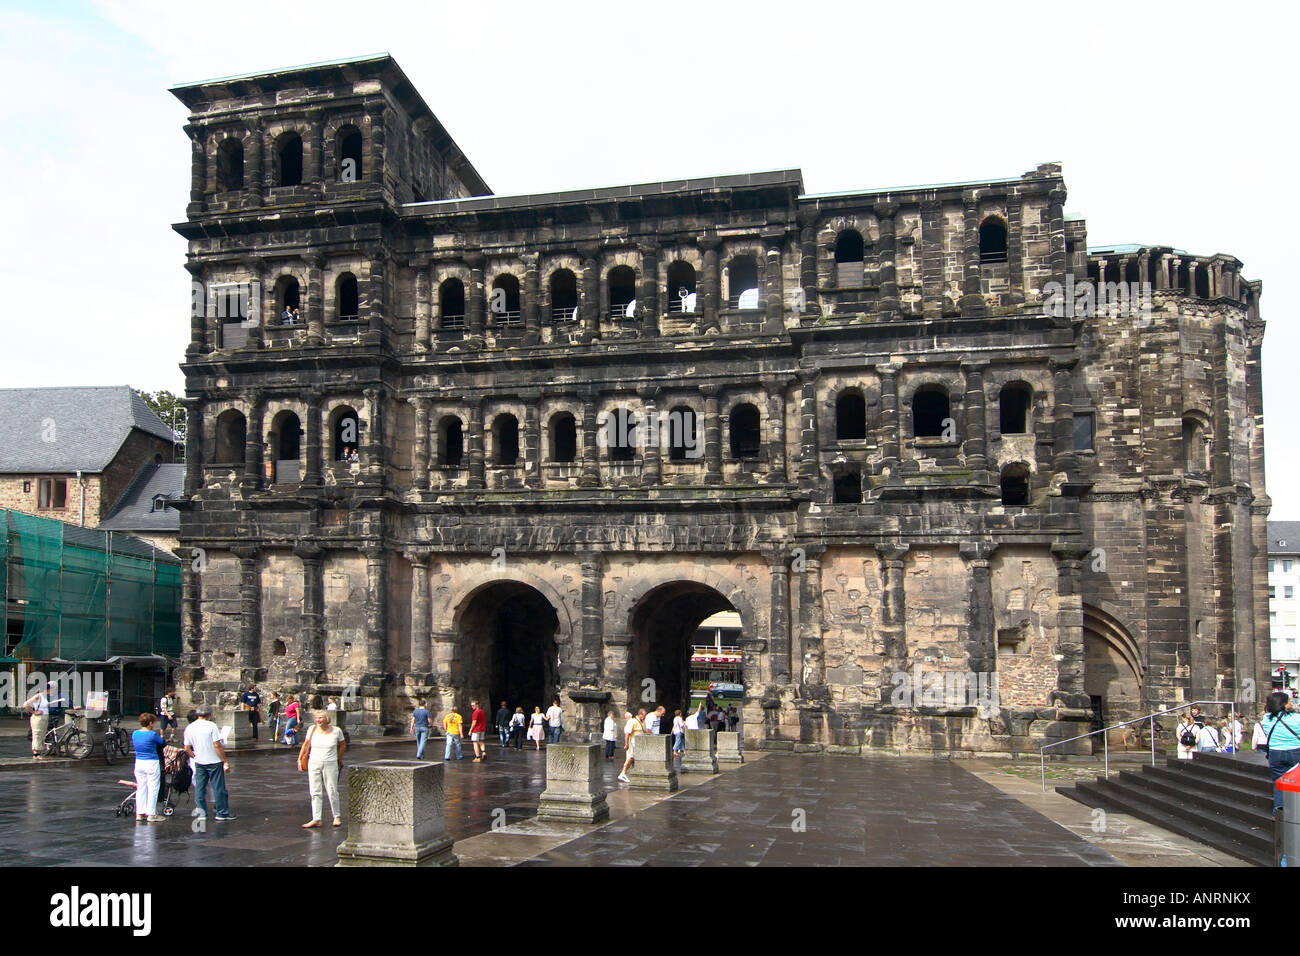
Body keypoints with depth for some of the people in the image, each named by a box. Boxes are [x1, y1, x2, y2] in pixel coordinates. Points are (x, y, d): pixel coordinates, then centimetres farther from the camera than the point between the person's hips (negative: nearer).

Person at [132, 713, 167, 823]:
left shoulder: (135, 734, 4)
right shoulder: (152, 734, -15)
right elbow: (163, 743, -1)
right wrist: (161, 736, 21)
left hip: (139, 763, 6)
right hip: (152, 764, -6)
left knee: (141, 788, 12)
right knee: (153, 788, 2)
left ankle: (139, 814, 14)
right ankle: (151, 814, 3)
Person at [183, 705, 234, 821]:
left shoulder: (189, 728, 2)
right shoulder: (211, 726, -14)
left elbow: (187, 749, 5)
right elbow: (217, 745, -17)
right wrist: (225, 761, -12)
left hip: (199, 763, 4)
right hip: (214, 761, -4)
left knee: (199, 788, 11)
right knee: (218, 788, 4)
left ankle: (201, 813, 13)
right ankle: (222, 813, 10)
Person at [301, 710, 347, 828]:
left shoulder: (336, 731, -4)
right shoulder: (312, 730, 1)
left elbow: (343, 745, 12)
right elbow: (306, 744, 14)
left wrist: (338, 758, 13)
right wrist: (300, 759, 12)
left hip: (330, 764, -2)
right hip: (314, 764, 2)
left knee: (332, 791, -1)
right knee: (315, 792, 1)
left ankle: (336, 817, 13)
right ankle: (316, 819, 3)